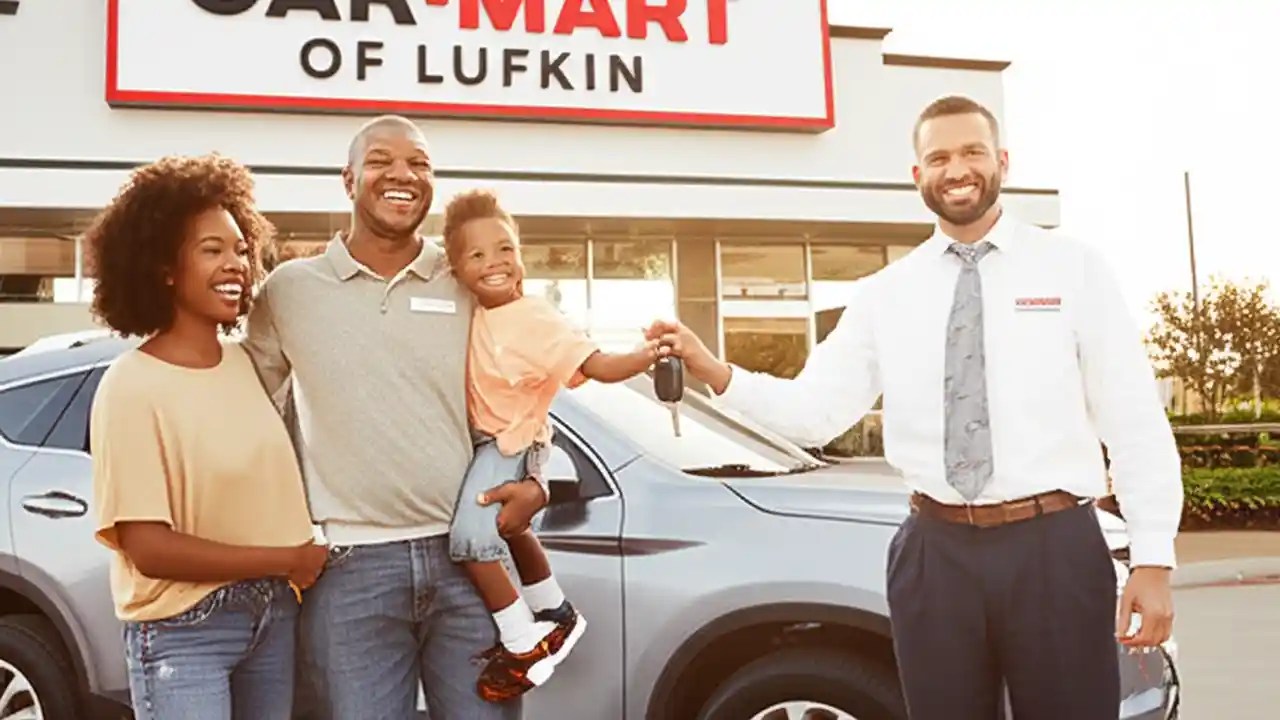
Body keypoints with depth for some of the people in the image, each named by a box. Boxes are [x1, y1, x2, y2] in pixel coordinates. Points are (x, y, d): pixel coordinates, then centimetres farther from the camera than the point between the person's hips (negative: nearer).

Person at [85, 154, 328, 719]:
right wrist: (285, 560, -15)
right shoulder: (132, 386, -15)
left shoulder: (245, 362, 2)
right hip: (183, 630, -6)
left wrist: (302, 563, 1)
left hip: (273, 615, 6)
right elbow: (148, 547, -18)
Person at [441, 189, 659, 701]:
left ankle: (525, 642, -5)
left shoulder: (536, 319, -26)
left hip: (511, 442, -9)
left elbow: (599, 366, -31)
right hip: (490, 439, 9)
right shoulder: (475, 315, -6)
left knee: (469, 538, -17)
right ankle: (555, 614, 46)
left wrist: (648, 354, -45)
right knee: (510, 528, 25)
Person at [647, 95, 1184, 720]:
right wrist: (714, 372, -15)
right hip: (935, 552, 2)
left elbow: (1135, 421, 0)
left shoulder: (1074, 268, 2)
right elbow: (815, 412, 0)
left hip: (1055, 547, -1)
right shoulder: (882, 295, 6)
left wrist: (1153, 558, -5)